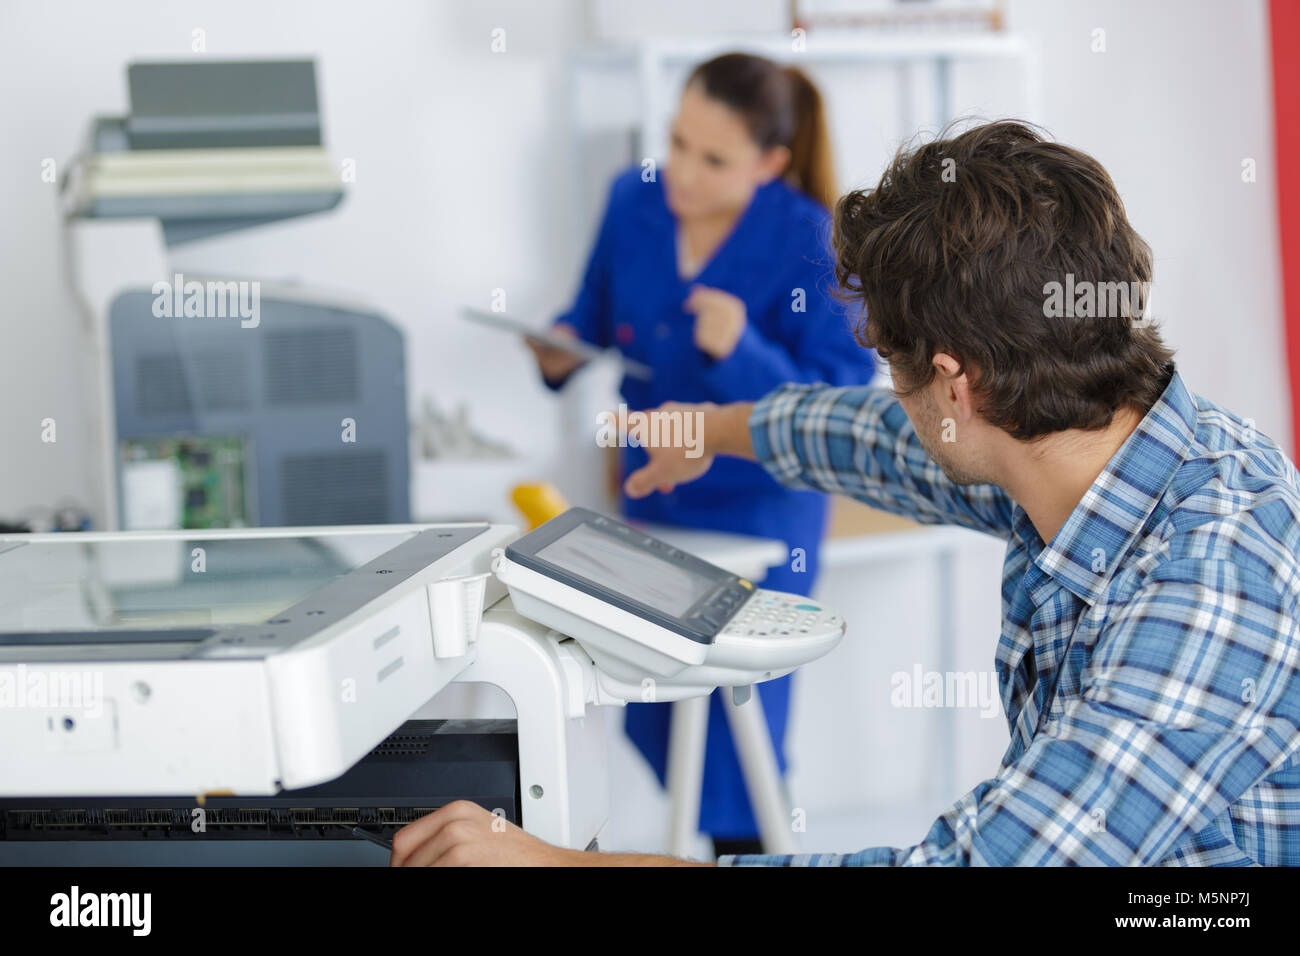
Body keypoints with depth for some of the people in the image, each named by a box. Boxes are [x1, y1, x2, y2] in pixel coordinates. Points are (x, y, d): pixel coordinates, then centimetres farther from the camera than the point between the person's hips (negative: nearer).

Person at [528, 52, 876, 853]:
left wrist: (742, 355, -35)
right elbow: (599, 310, 10)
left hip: (759, 507, -5)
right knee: (651, 715, 16)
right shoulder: (635, 202, -6)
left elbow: (838, 405, -21)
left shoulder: (809, 243, -20)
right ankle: (696, 823, 40)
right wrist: (564, 348, -10)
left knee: (732, 718, 2)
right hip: (651, 488, 6)